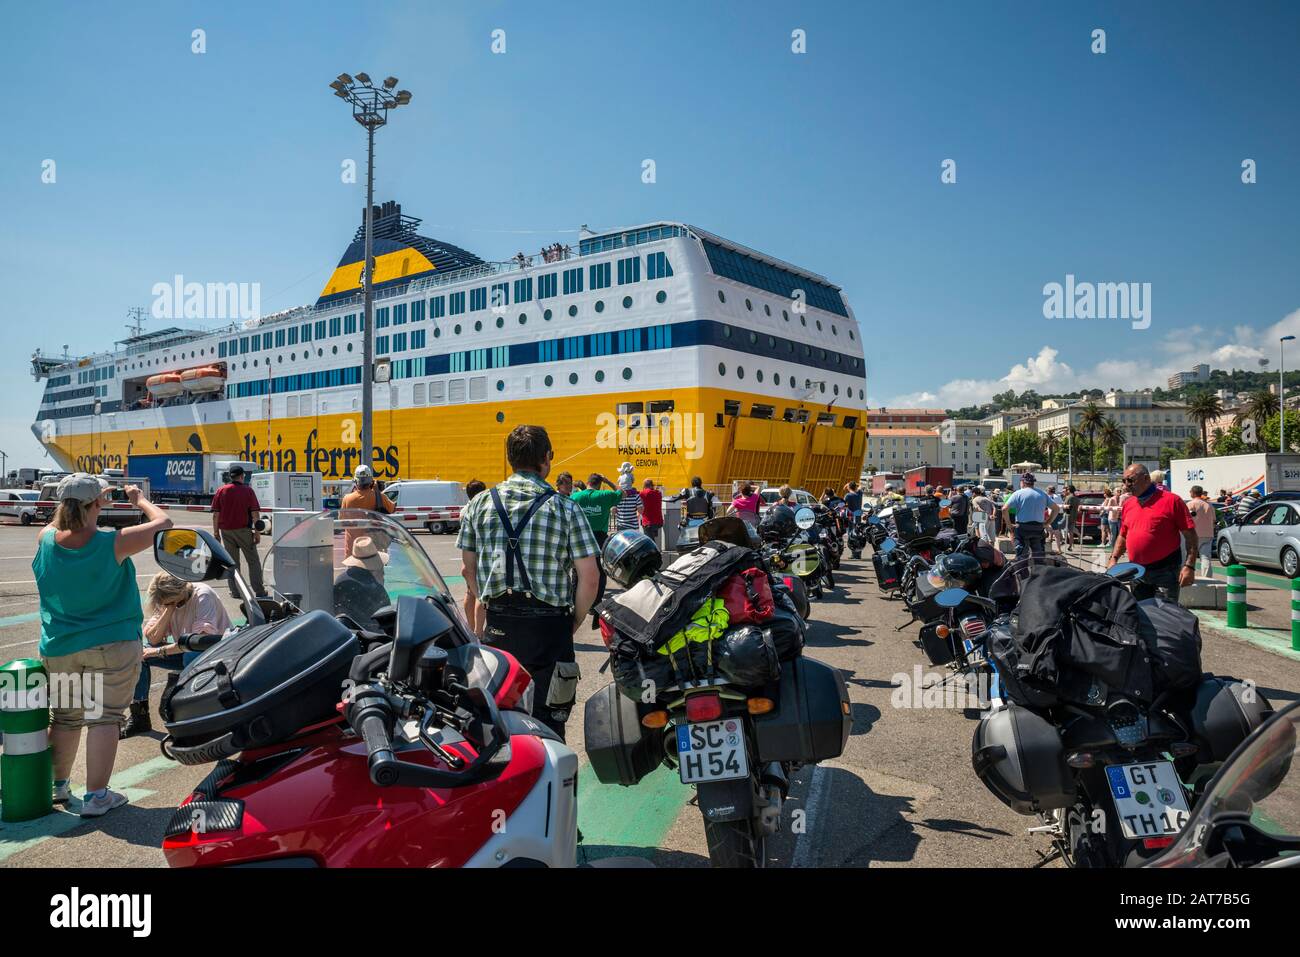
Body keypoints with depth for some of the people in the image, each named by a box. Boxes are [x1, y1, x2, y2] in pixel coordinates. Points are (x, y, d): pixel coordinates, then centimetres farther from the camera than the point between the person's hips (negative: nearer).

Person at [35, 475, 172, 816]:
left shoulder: (46, 541, -6)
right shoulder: (113, 543, -17)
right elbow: (162, 523, -7)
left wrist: (77, 504, 22)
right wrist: (140, 500, 8)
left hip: (60, 648, 5)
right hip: (112, 645, -5)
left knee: (65, 717, 19)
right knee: (104, 718, 2)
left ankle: (57, 786, 33)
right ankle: (96, 796, 4)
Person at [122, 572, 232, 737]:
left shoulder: (203, 595, -21)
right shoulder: (166, 602, -1)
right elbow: (152, 639, -8)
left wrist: (160, 651, -24)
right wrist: (168, 611, -20)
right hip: (184, 651, 7)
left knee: (191, 655, -38)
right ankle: (139, 716, 0)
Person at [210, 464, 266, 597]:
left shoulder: (221, 491, 2)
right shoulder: (248, 491, -5)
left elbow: (215, 514, 1)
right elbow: (255, 513, -8)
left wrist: (216, 532, 7)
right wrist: (257, 532, -3)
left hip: (226, 531, 3)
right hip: (243, 530, -2)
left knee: (232, 562, 10)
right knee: (253, 561, 6)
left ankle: (235, 591, 11)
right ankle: (259, 590, 4)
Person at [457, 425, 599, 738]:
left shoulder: (480, 504, 4)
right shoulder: (565, 508, -5)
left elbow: (467, 568, 9)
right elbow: (589, 577, -7)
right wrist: (574, 623, 4)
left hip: (498, 624, 3)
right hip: (548, 628, -3)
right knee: (547, 717, 5)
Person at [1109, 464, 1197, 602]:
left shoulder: (1171, 500, -7)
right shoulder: (1128, 504, 11)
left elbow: (1190, 535, -8)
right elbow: (1122, 536, 20)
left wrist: (1189, 566, -15)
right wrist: (1113, 558, 7)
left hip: (1165, 571, -6)